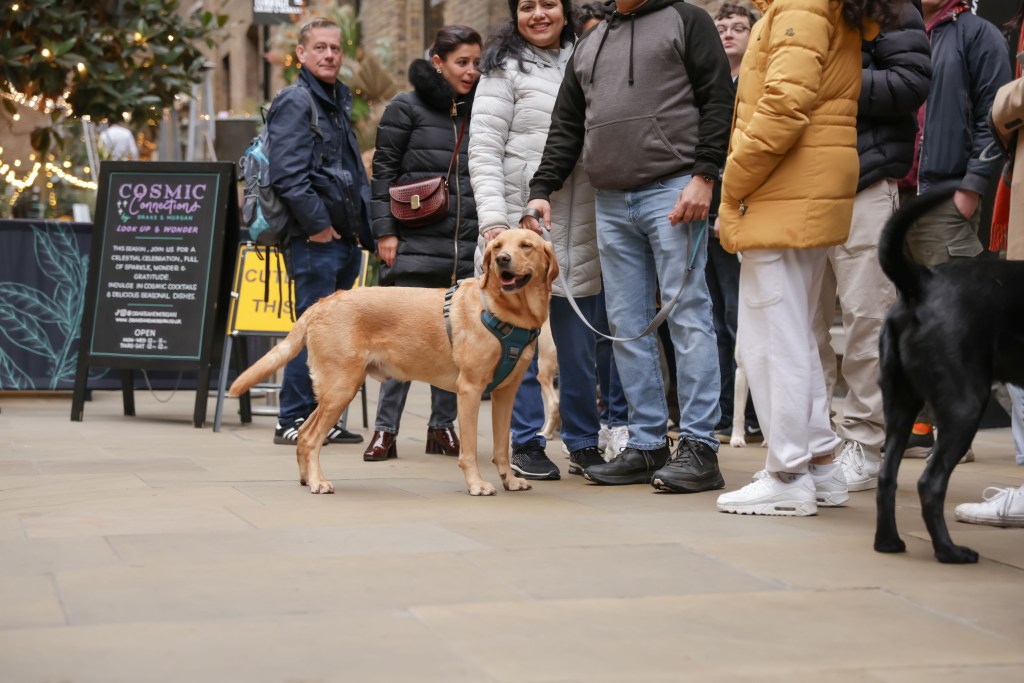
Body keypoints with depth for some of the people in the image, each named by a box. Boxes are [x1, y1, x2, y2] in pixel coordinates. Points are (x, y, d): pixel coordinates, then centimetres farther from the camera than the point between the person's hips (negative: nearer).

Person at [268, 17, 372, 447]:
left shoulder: (338, 102, 21)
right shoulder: (295, 102, -8)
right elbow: (287, 174, -18)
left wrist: (363, 227, 16)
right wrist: (318, 226, -17)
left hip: (343, 238, 9)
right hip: (314, 239, -9)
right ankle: (293, 421, -1)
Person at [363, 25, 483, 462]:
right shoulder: (407, 108, 1)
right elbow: (383, 171, -1)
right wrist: (385, 232, -8)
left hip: (467, 245, 4)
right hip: (416, 242, -4)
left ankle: (443, 426, 17)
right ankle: (385, 430, 1)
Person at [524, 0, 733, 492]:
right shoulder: (589, 45, 22)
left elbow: (718, 100, -4)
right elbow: (566, 129, 22)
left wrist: (703, 176, -15)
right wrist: (542, 189, 9)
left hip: (672, 192, -6)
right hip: (610, 202, 7)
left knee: (688, 315, -8)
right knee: (626, 326, 5)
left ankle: (699, 447, -7)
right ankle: (646, 445, 10)